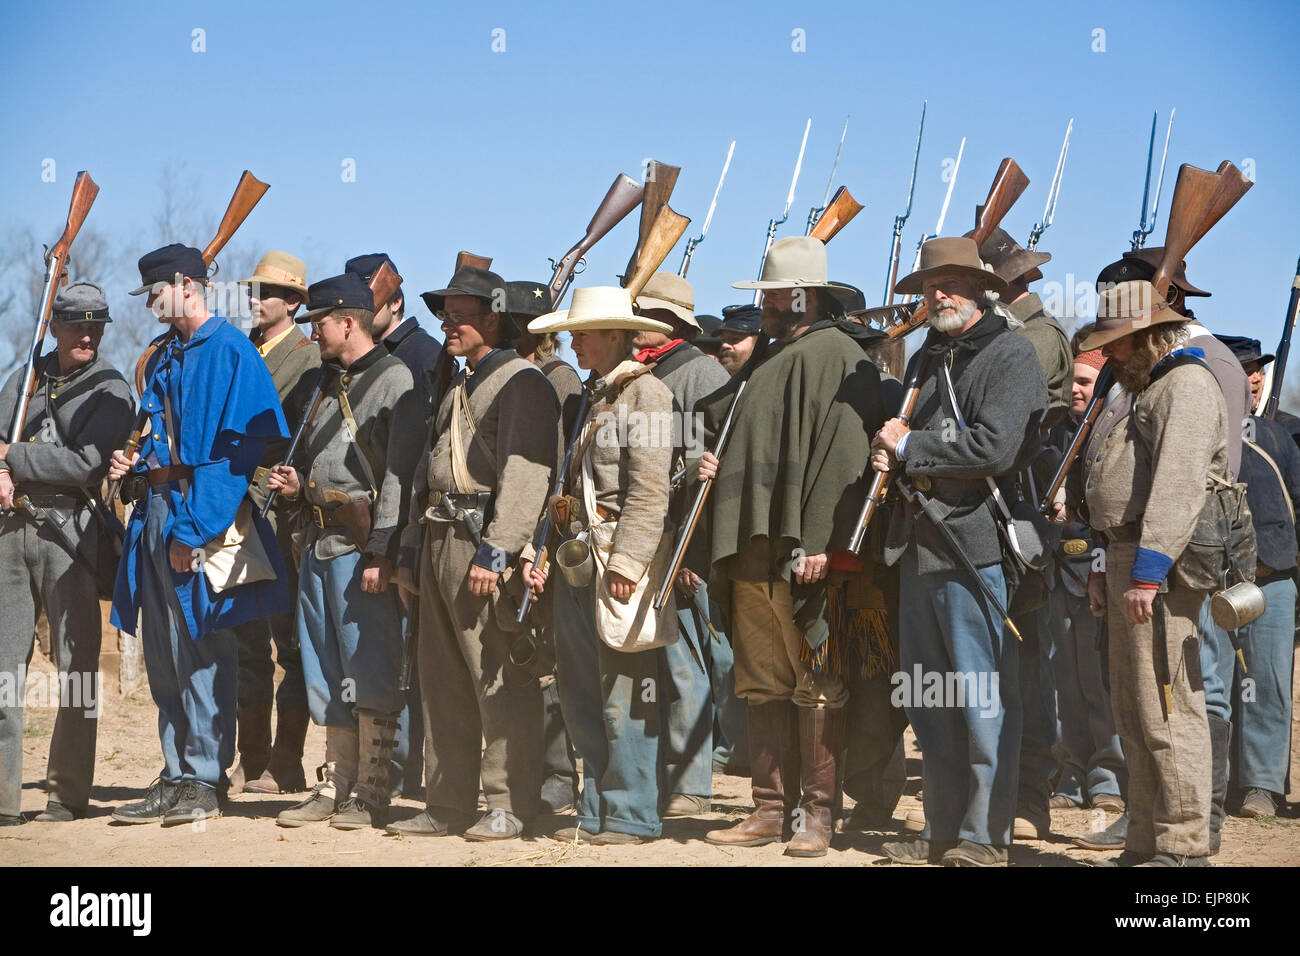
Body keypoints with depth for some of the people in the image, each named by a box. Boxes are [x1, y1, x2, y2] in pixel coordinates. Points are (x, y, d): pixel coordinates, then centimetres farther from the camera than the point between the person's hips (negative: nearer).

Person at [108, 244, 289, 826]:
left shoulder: (230, 352, -9)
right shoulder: (163, 358, 17)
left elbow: (240, 449, -15)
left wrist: (194, 527, -20)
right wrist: (134, 468, 5)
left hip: (203, 517, -9)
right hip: (156, 513, 9)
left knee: (201, 654, -6)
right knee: (163, 657, 10)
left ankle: (203, 783, -1)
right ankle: (175, 780, 16)